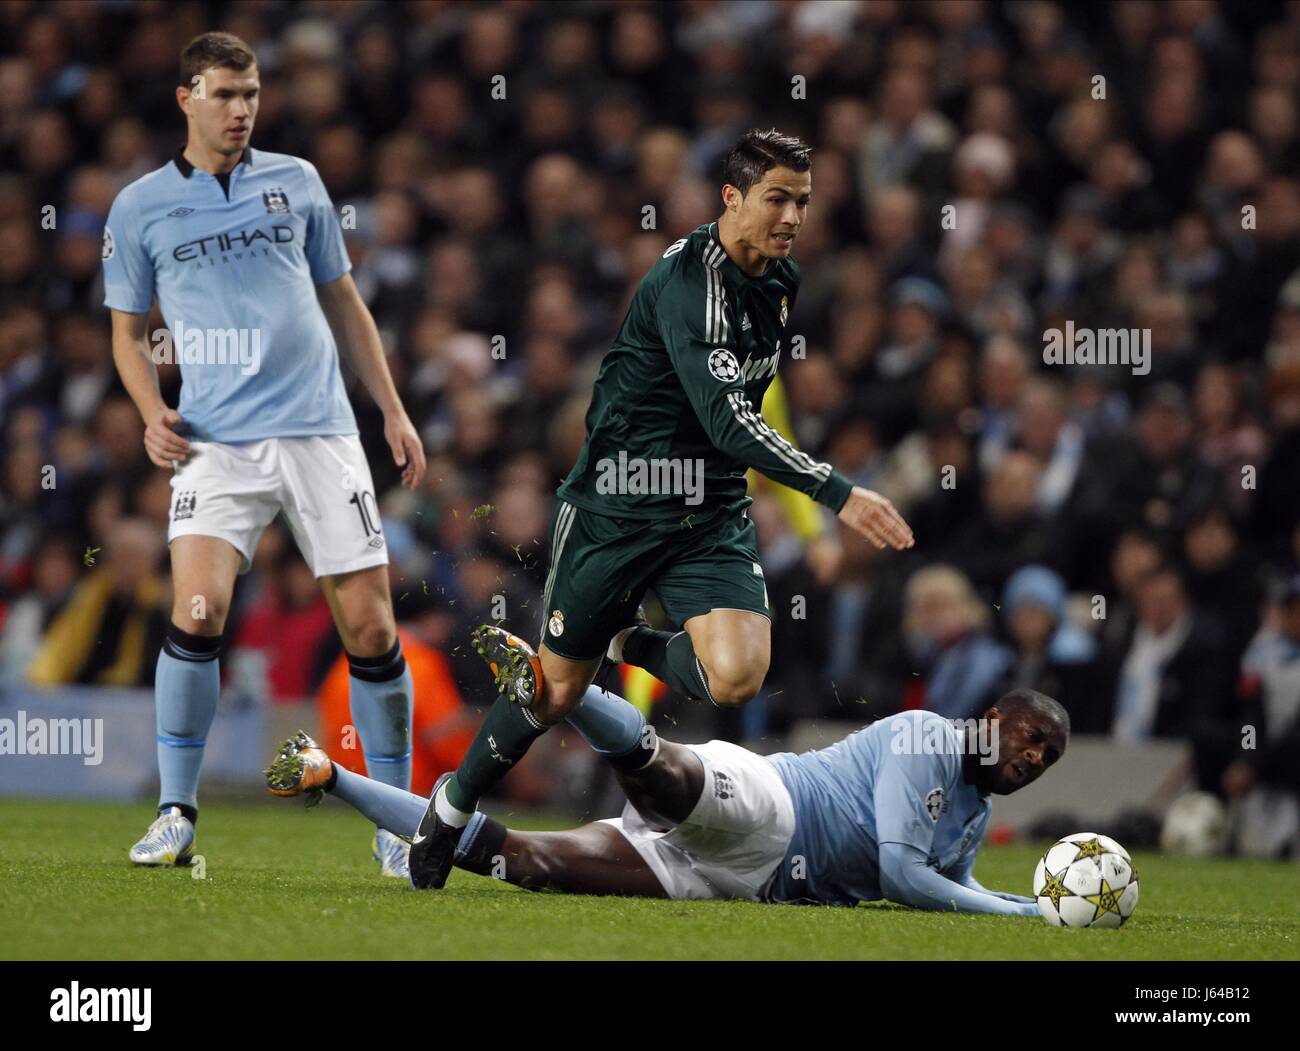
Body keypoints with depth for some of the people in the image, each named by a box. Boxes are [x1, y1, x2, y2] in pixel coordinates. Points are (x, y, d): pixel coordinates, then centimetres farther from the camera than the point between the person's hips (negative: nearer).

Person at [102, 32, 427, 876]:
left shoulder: (296, 182, 10)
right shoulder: (140, 208, 7)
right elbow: (129, 330, 15)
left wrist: (394, 411, 13)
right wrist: (152, 413, -4)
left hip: (320, 430, 1)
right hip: (216, 441, -1)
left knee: (370, 627, -2)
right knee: (197, 611, -21)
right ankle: (177, 815, -8)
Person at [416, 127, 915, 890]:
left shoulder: (783, 282, 3)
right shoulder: (689, 279, -22)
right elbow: (726, 418, -32)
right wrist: (838, 492, -37)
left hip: (711, 512, 5)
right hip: (618, 504, -5)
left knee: (739, 677, -20)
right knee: (558, 692, 7)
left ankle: (634, 648, 13)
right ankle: (454, 806, 34)